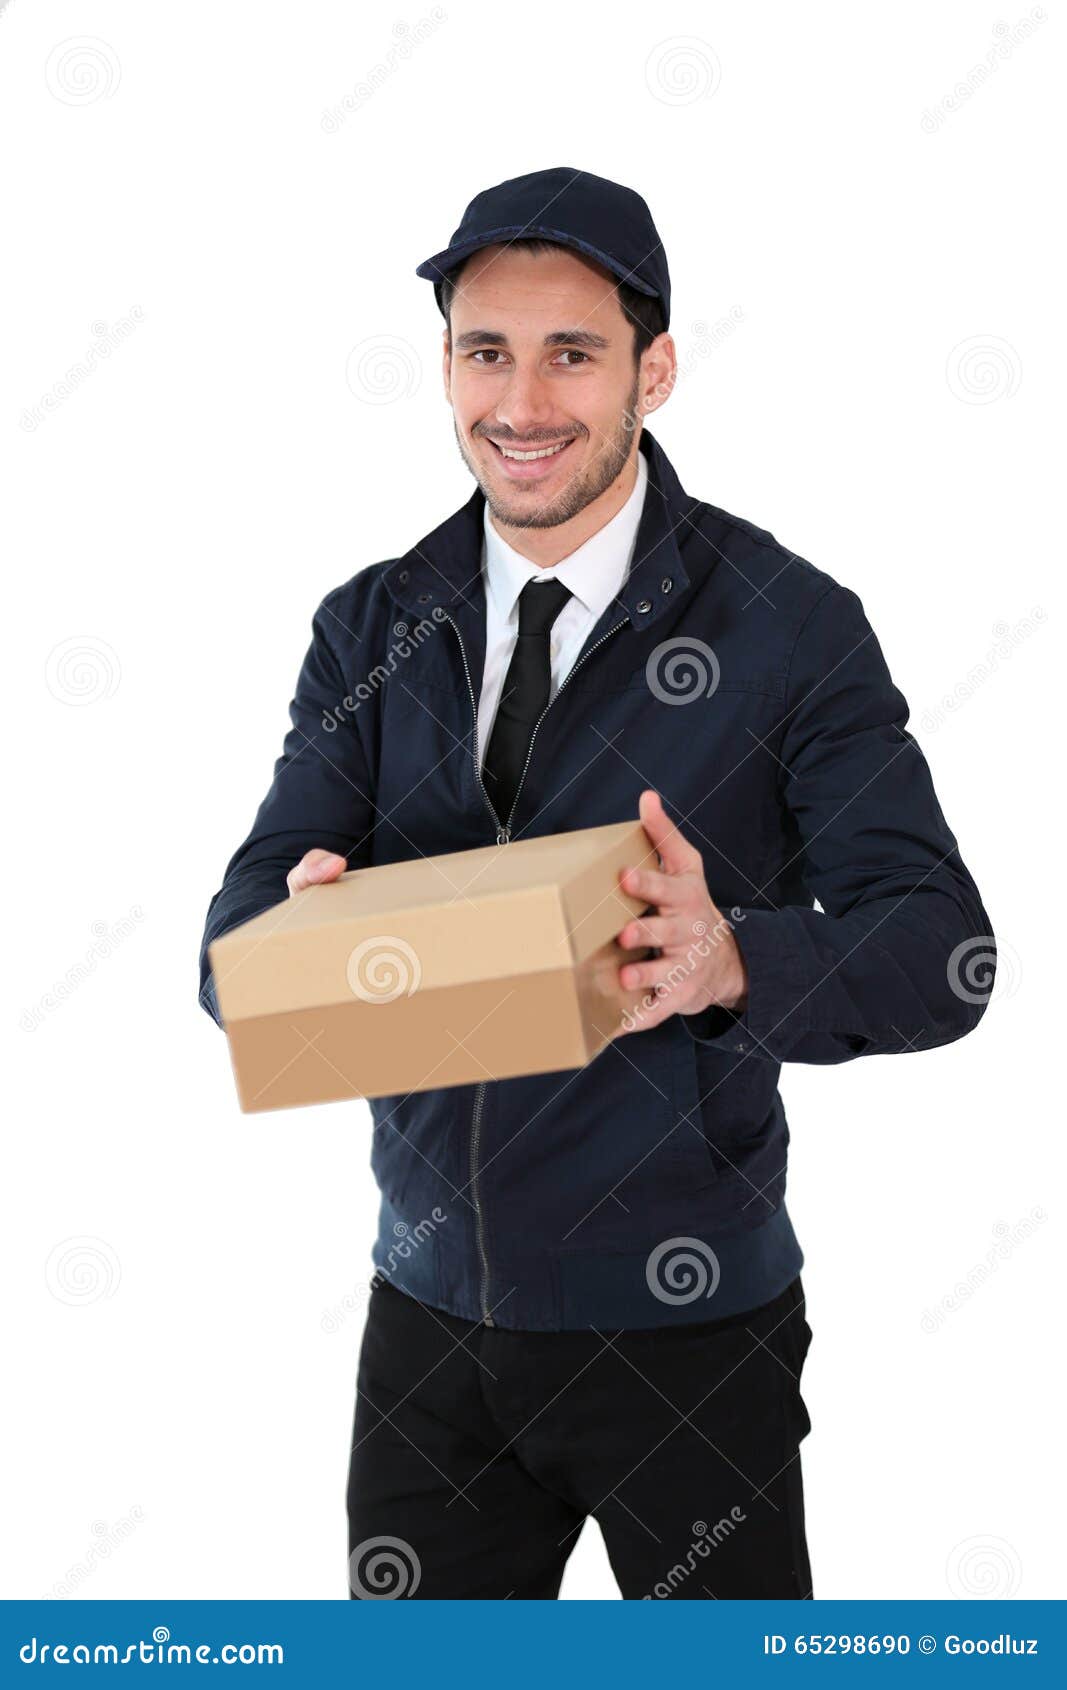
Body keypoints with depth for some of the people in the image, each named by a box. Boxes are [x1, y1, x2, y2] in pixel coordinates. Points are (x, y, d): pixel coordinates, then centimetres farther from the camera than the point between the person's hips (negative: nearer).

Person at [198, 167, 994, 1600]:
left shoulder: (791, 625, -10)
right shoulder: (373, 628, 3)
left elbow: (940, 949, -14)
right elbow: (241, 930, -3)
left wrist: (734, 960, -35)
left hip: (687, 1325, -3)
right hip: (430, 1313, 4)